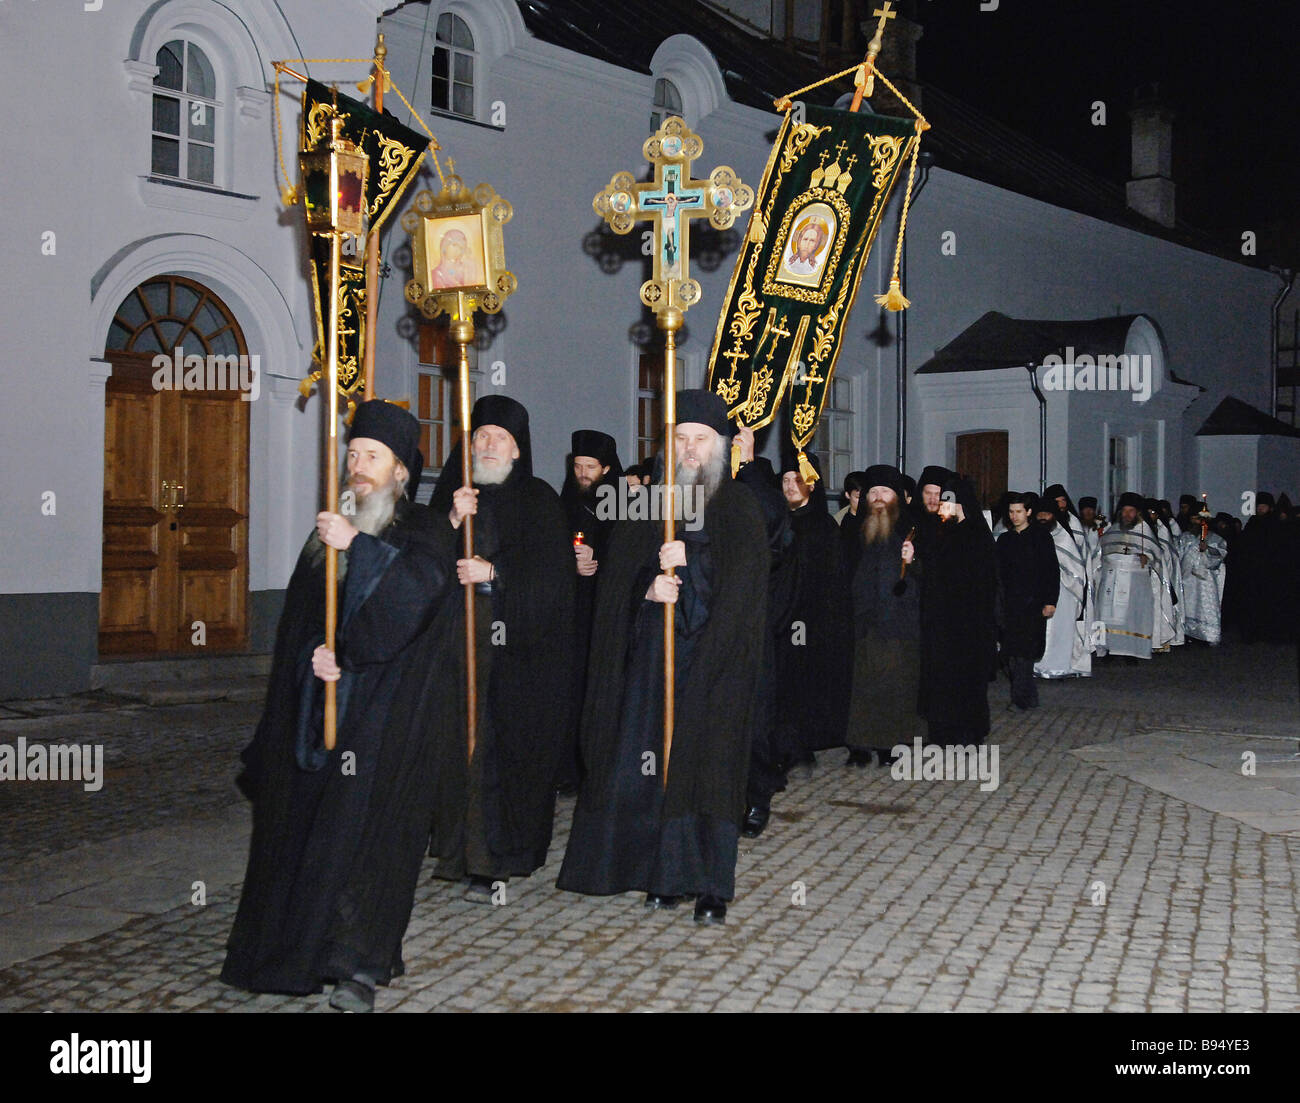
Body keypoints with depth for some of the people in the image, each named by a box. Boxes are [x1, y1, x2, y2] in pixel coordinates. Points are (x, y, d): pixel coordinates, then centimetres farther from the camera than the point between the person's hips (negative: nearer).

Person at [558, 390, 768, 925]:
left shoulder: (739, 508, 4)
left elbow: (741, 583, -7)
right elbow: (620, 581, 6)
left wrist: (687, 562, -19)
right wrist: (650, 589, -14)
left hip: (712, 658, -3)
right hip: (649, 657, 3)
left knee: (706, 759, -6)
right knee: (649, 758, 0)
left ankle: (709, 885, 0)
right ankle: (662, 874, 11)